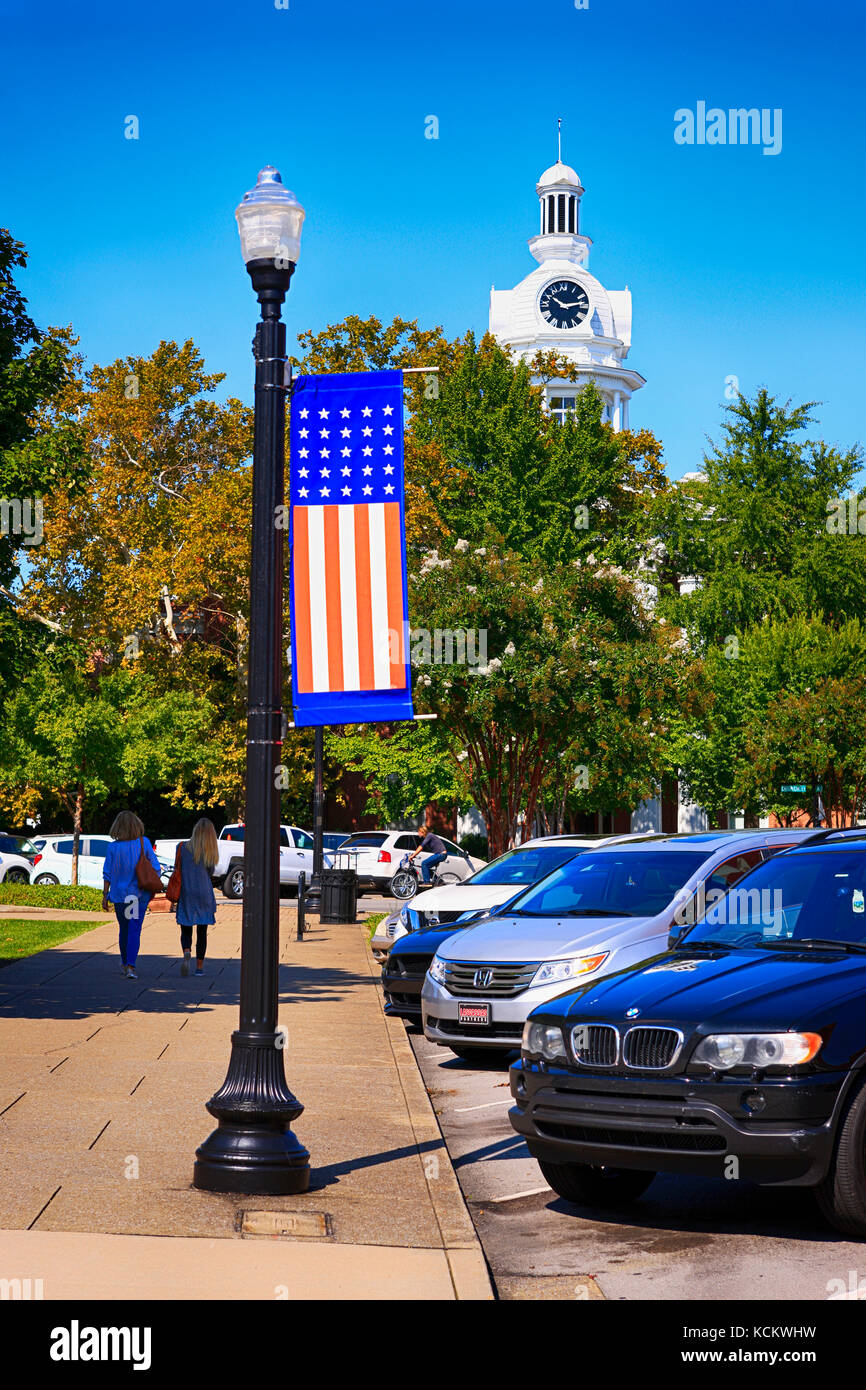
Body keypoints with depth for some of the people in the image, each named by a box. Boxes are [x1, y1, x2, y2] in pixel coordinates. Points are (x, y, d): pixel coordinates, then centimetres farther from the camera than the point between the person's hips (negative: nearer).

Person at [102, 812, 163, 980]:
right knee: (135, 930, -2)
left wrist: (105, 896, 2)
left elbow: (107, 874, -5)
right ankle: (130, 966, -16)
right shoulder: (144, 843, -7)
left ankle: (124, 964, 32)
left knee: (124, 929, 18)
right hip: (140, 894, -1)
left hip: (119, 895, 1)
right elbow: (155, 868, -4)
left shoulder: (113, 847, -7)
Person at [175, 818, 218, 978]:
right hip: (204, 895, 0)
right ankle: (199, 966, 11)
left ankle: (186, 952, -23)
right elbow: (211, 872, 5)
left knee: (186, 930, 7)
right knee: (202, 932, 10)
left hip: (186, 894, 0)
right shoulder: (210, 851, -3)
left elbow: (178, 871, 1)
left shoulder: (183, 848, -4)